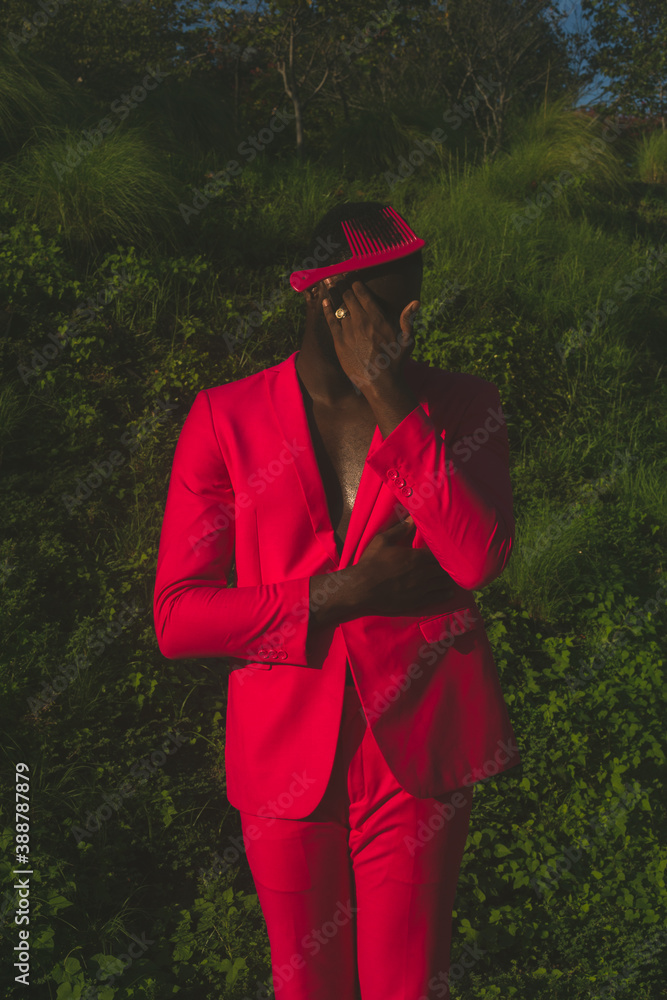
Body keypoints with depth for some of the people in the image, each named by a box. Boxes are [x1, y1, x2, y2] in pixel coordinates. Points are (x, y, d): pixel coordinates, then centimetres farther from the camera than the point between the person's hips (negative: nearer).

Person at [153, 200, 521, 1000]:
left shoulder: (461, 407, -1)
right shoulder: (225, 418, -3)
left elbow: (479, 558, -19)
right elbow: (177, 618, -7)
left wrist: (392, 402, -20)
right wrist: (339, 593, -17)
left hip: (417, 752, 0)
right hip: (285, 754, 1)